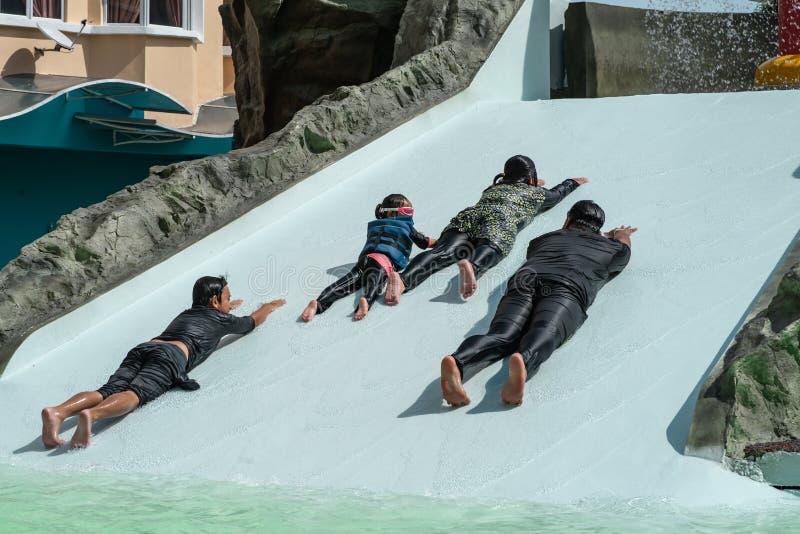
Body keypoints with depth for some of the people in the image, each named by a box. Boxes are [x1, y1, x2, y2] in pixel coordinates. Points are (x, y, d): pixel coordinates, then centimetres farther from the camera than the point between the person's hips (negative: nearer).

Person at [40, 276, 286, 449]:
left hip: (142, 348, 5)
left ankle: (58, 411, -46)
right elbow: (254, 320, 45)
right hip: (170, 355, -5)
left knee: (107, 391, -18)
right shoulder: (220, 319, 26)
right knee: (135, 394, -29)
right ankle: (91, 415, -59)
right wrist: (270, 306, 66)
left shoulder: (185, 314, 42)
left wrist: (228, 308, 86)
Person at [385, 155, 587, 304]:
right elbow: (556, 194, 54)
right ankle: (470, 267, -69)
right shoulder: (534, 193, 32)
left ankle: (403, 279, -51)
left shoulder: (493, 188, 41)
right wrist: (573, 181, 74)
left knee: (443, 252, -23)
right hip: (500, 221, -3)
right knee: (487, 252, -33)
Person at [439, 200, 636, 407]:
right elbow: (623, 248, 59)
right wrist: (621, 235, 84)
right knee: (545, 332, -29)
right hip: (567, 288, -2)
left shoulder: (545, 239, 40)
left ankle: (459, 362, -52)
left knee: (501, 336, -21)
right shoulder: (608, 246, 35)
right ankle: (523, 362, -63)